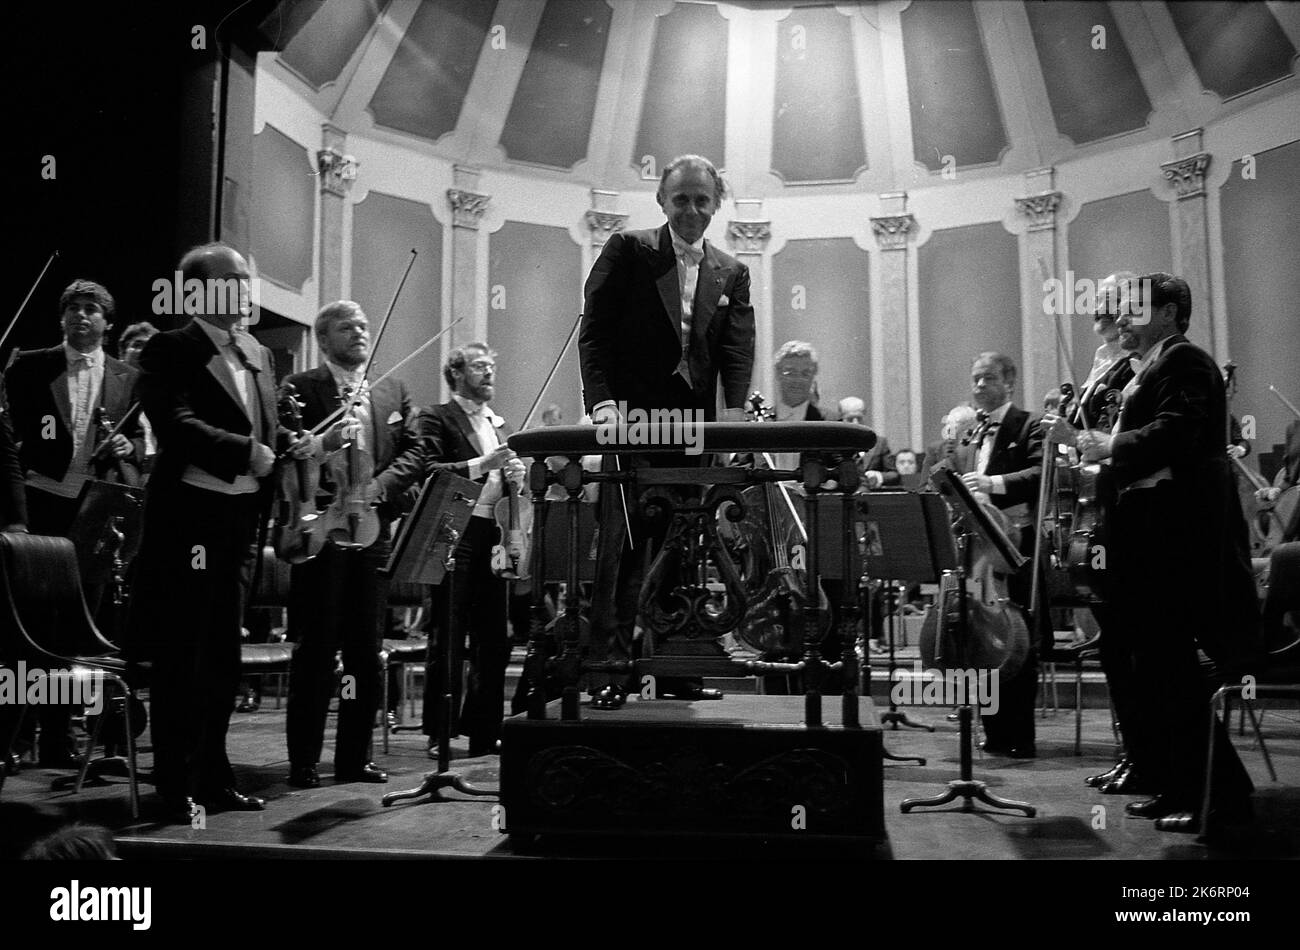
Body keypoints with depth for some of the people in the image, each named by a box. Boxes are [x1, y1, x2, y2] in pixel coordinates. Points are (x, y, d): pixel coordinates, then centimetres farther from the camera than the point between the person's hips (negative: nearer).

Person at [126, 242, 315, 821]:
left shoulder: (258, 354, 16)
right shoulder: (171, 351, -6)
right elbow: (177, 424, -20)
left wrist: (292, 442, 2)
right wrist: (245, 451, -25)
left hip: (241, 519, 7)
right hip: (188, 517, -7)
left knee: (222, 657, 14)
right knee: (180, 658, 0)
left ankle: (213, 779, 25)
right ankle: (176, 788, 10)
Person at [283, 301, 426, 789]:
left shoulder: (393, 391, 16)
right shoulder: (300, 388, 2)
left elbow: (414, 452, 7)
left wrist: (375, 487, -8)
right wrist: (324, 442, -24)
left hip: (373, 529, 4)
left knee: (366, 651, 7)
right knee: (315, 650, -1)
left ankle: (355, 757, 18)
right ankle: (303, 761, 8)